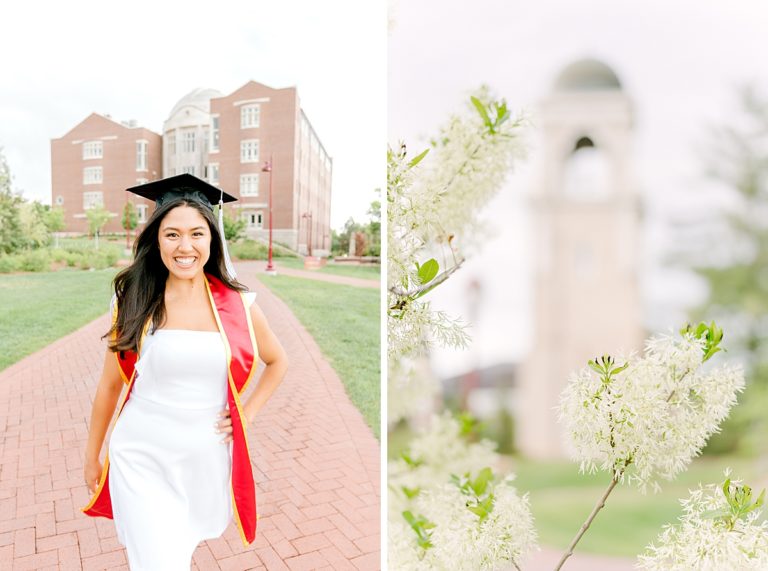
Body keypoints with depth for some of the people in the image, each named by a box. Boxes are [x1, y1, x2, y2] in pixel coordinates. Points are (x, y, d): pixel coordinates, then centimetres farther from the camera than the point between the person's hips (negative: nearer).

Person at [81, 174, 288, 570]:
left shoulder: (237, 304, -6)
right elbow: (110, 383, 3)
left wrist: (247, 413, -1)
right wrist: (91, 456, 11)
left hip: (207, 458, 2)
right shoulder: (135, 303, -7)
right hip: (142, 458, -1)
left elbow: (277, 361, 10)